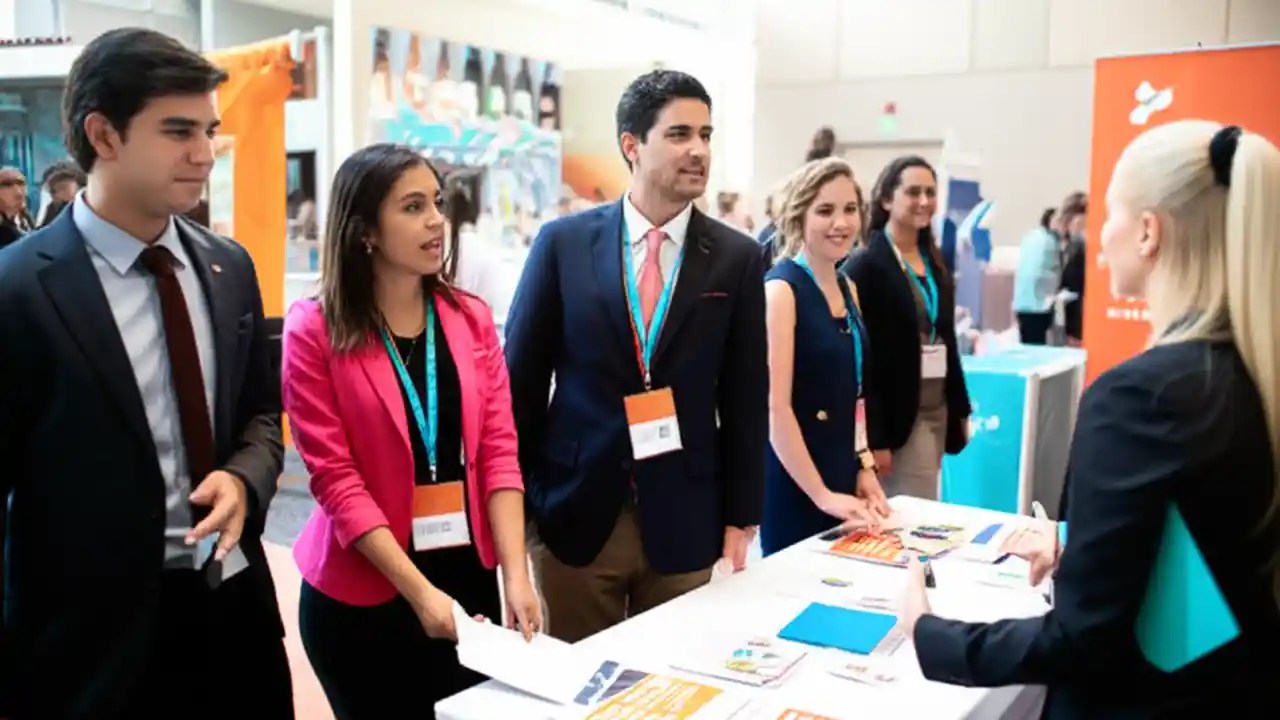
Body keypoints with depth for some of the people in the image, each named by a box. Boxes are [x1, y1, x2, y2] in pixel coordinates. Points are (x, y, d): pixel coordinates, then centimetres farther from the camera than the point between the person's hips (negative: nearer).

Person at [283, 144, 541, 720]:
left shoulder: (471, 318, 2)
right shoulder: (314, 331, -10)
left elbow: (497, 452, -2)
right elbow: (335, 478, -14)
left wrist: (516, 573, -12)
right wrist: (418, 591, -20)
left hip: (468, 576, 4)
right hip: (361, 594, -3)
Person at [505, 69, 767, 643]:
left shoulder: (737, 257, 0)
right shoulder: (564, 242, -3)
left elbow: (746, 397, 3)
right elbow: (521, 377, 1)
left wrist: (741, 517, 2)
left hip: (686, 519, 1)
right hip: (575, 510, 0)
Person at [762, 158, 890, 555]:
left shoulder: (847, 289, 9)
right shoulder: (781, 288, -15)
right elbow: (775, 408, -20)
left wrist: (864, 465, 7)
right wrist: (821, 494, -19)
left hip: (842, 472, 8)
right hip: (794, 482, -8)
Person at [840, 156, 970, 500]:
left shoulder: (934, 261, 12)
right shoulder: (865, 266, -11)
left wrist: (960, 408, 14)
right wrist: (874, 437, -18)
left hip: (938, 410, 8)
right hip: (898, 415, -7)